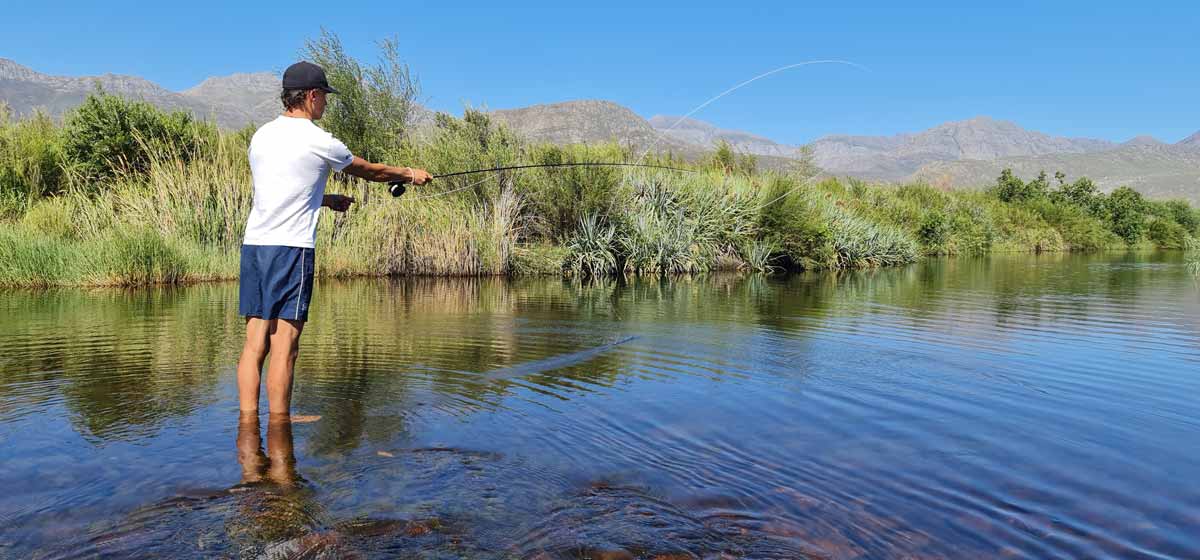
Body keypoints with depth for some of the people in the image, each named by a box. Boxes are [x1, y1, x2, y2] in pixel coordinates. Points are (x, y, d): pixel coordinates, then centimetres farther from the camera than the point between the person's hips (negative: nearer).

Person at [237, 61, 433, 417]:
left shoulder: (261, 136, 15)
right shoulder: (318, 142, -4)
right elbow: (370, 171, 10)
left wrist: (326, 200, 33)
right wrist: (409, 173, 27)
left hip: (253, 243, 7)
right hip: (291, 247, -7)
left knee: (254, 343, 7)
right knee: (284, 345, -4)